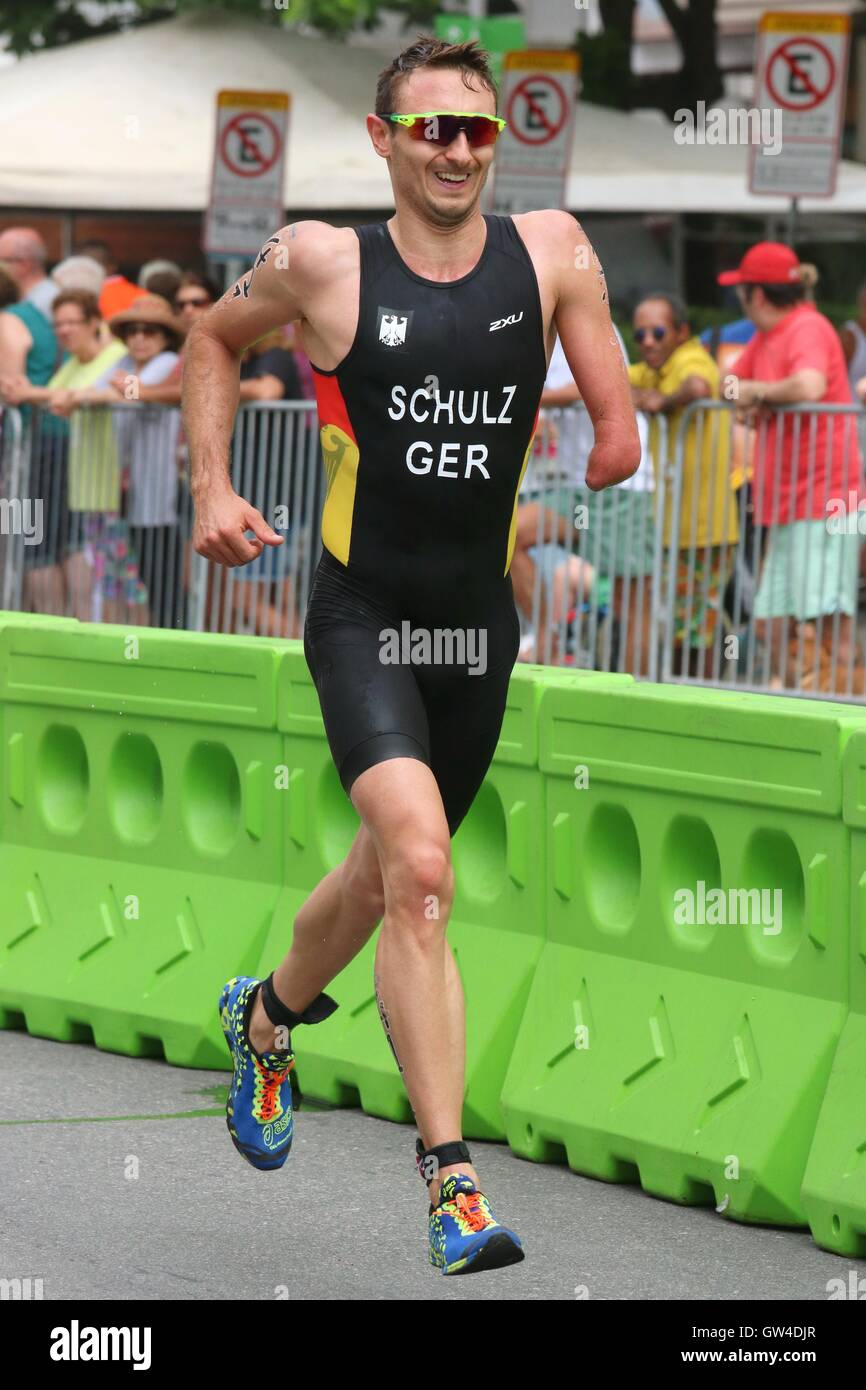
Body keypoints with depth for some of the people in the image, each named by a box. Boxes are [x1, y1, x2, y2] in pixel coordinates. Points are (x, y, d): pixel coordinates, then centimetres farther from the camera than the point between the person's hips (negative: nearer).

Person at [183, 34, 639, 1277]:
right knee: (419, 872, -22)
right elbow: (213, 341, 12)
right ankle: (452, 1184, -21)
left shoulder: (549, 253, -2)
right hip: (362, 615, -4)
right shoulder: (321, 265, -7)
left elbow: (618, 433, 3)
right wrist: (211, 488, 4)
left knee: (392, 869, 21)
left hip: (480, 618, 4)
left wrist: (611, 448, -13)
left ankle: (270, 1014, 53)